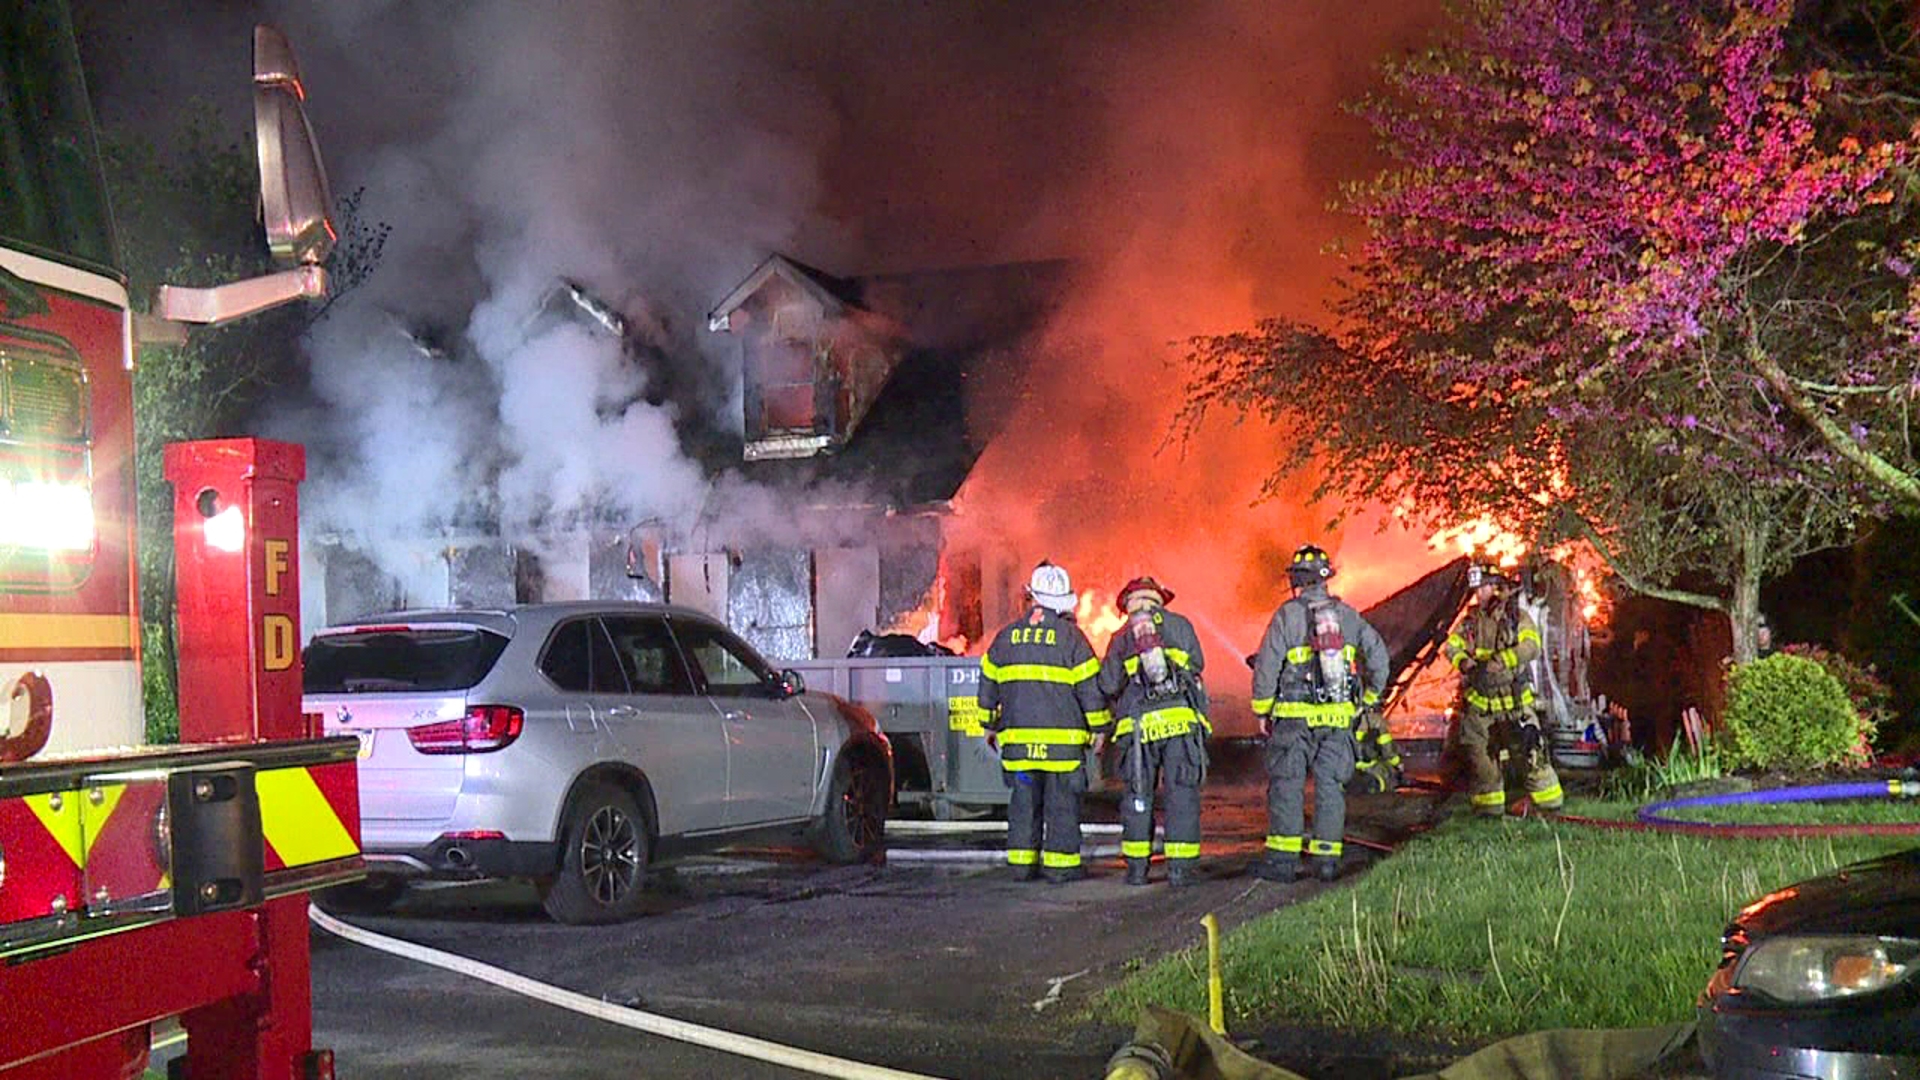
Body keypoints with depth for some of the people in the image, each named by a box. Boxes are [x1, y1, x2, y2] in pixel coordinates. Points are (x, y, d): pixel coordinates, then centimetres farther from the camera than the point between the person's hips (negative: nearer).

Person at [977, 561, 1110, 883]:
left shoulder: (1007, 637, 8)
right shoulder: (1070, 636, -5)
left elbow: (988, 685, 16)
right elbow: (1090, 688, -5)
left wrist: (991, 725, 27)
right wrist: (1099, 728, 5)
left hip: (1017, 736, 4)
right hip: (1062, 737, -4)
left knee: (1023, 801, 10)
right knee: (1062, 802, 2)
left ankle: (1021, 862, 12)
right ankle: (1061, 864, 3)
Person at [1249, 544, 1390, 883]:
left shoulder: (1287, 615, -5)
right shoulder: (1347, 615, 7)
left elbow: (1266, 667, -6)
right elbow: (1379, 656, 9)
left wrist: (1263, 711, 5)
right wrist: (1368, 698, 21)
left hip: (1295, 715, -4)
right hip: (1339, 717, 4)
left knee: (1286, 784, 1)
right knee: (1330, 785, 8)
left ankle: (1283, 858, -2)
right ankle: (1327, 857, 8)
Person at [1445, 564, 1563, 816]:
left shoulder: (1517, 616, -3)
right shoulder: (1470, 620, 10)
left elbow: (1531, 646, -17)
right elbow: (1452, 646, 3)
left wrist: (1498, 661, -29)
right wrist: (1464, 662, -19)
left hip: (1513, 701, -4)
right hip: (1478, 701, 4)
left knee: (1528, 751, -7)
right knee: (1479, 753, 6)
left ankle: (1549, 802, 4)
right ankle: (1489, 804, 18)